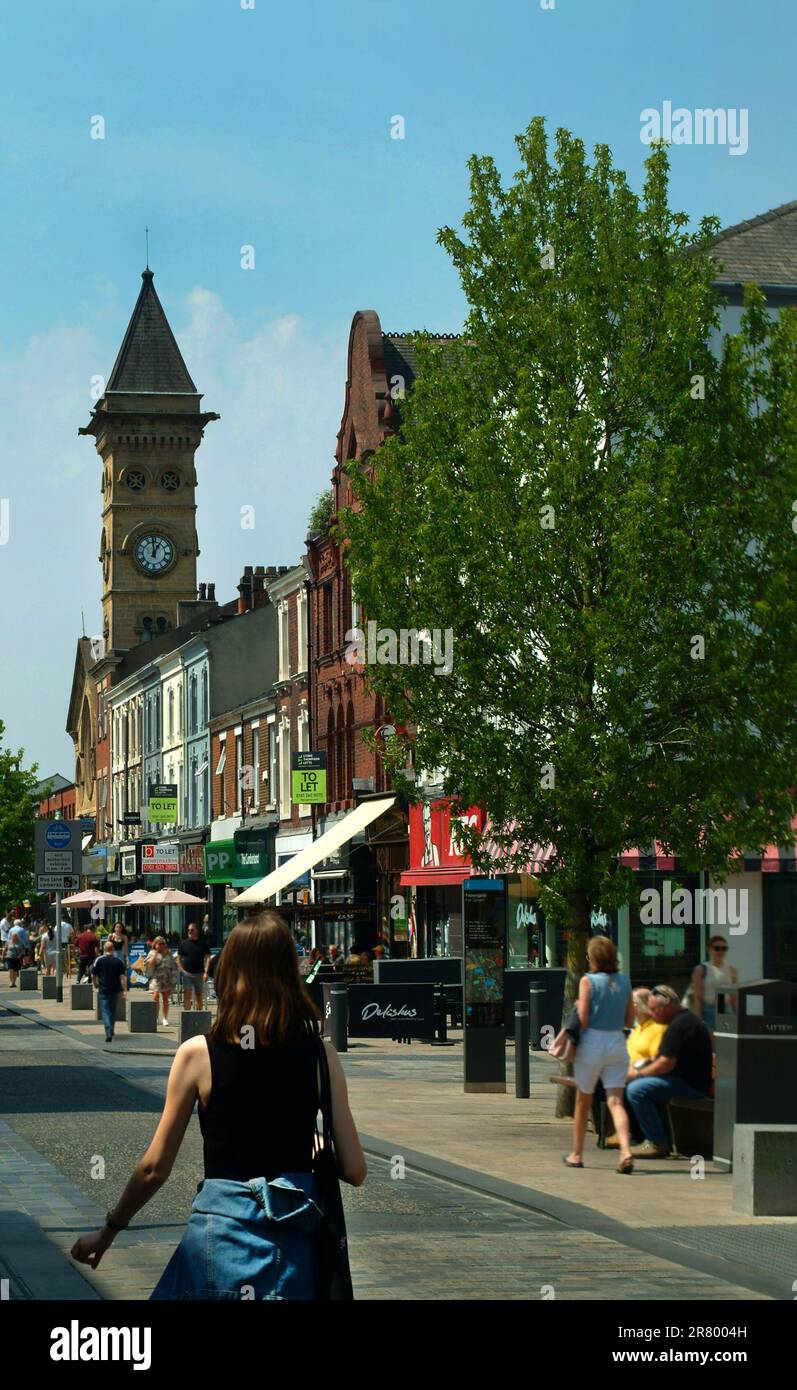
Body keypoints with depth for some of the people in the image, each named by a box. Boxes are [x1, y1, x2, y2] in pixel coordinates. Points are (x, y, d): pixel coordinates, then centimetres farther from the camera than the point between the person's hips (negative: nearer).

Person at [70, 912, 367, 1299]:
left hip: (224, 1227, -2)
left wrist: (108, 1231, 15)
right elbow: (354, 1171, -1)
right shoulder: (320, 1054, -1)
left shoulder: (198, 1054, -5)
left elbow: (155, 1168, 0)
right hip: (299, 1233, 2)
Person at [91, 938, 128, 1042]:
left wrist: (95, 984, 20)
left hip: (103, 990, -3)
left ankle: (108, 1032, -22)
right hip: (115, 990, 3)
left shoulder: (99, 960, -6)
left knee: (105, 1011, -4)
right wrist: (124, 990, -5)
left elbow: (93, 975, 1)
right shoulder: (119, 961, -2)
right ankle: (111, 1030, 32)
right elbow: (123, 976, -6)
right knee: (113, 1010, 19)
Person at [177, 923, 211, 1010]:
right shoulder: (183, 944, 6)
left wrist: (206, 972, -7)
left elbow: (207, 958, 2)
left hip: (199, 973, 0)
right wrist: (182, 970, -2)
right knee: (187, 995, -9)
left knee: (199, 996, 8)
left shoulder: (203, 943, 3)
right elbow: (179, 958, 10)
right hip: (187, 973, 0)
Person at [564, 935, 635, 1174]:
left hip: (592, 1042, -3)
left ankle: (576, 1155, 26)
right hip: (617, 1043, 3)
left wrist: (577, 1007, 6)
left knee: (583, 1101, 14)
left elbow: (583, 1020, -13)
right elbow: (629, 1021, 7)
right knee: (615, 1101, -3)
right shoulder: (624, 981, 3)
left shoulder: (588, 981, -9)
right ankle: (626, 1152, -24)